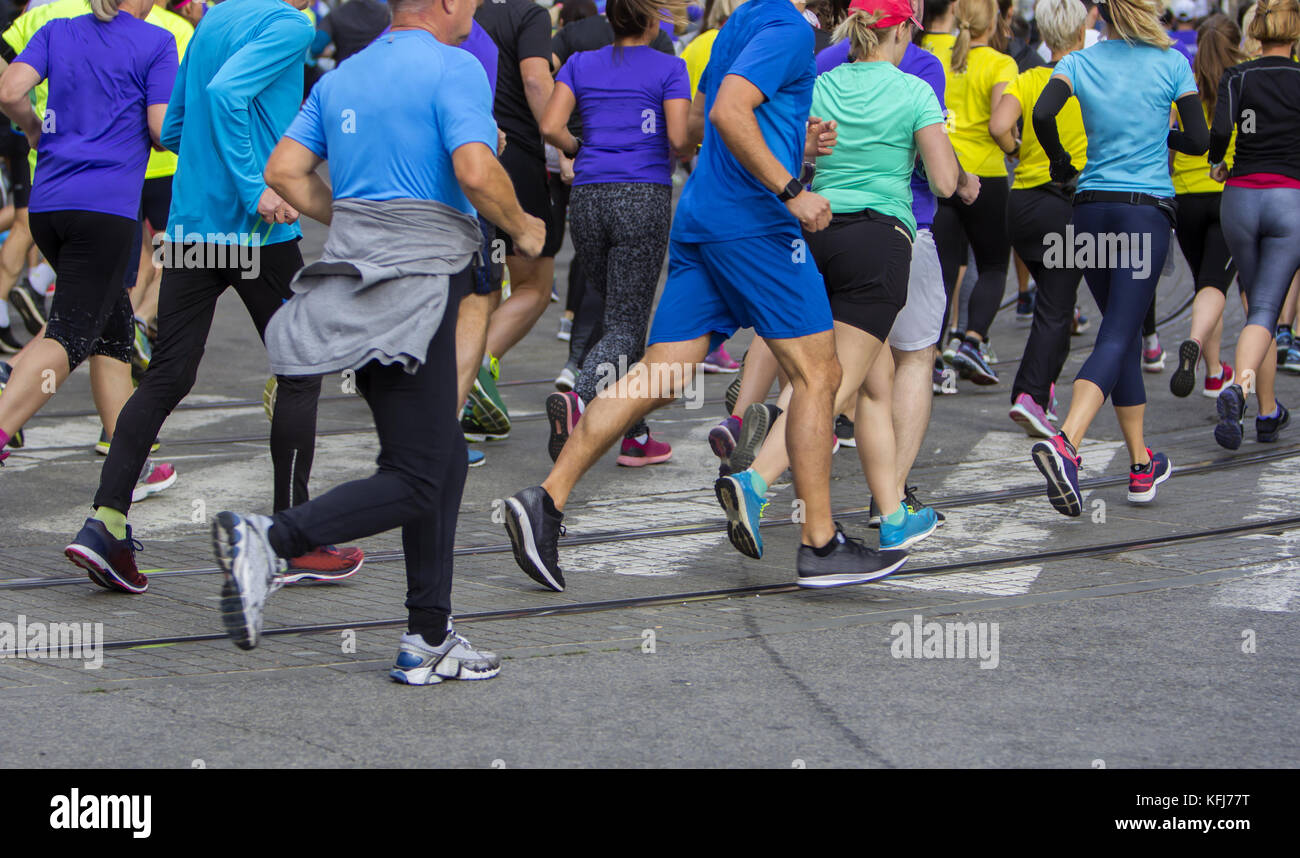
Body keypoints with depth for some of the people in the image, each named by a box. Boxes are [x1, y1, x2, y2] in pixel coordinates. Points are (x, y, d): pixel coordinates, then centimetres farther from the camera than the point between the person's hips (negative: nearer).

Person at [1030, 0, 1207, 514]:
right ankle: (1065, 444, -32)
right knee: (1117, 337, -9)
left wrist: (1060, 162, 4)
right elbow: (1198, 141, 1)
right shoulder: (1172, 64, 0)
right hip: (1147, 209, -3)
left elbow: (1043, 113, -13)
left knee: (1124, 334, 16)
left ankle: (1142, 466, 21)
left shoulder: (1078, 63, 4)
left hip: (1092, 207, 3)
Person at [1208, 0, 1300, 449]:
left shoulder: (1238, 77, 1)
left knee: (1259, 305, 17)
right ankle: (1238, 389, -31)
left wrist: (1217, 164, 5)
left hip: (1240, 197, 2)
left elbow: (1220, 130, -14)